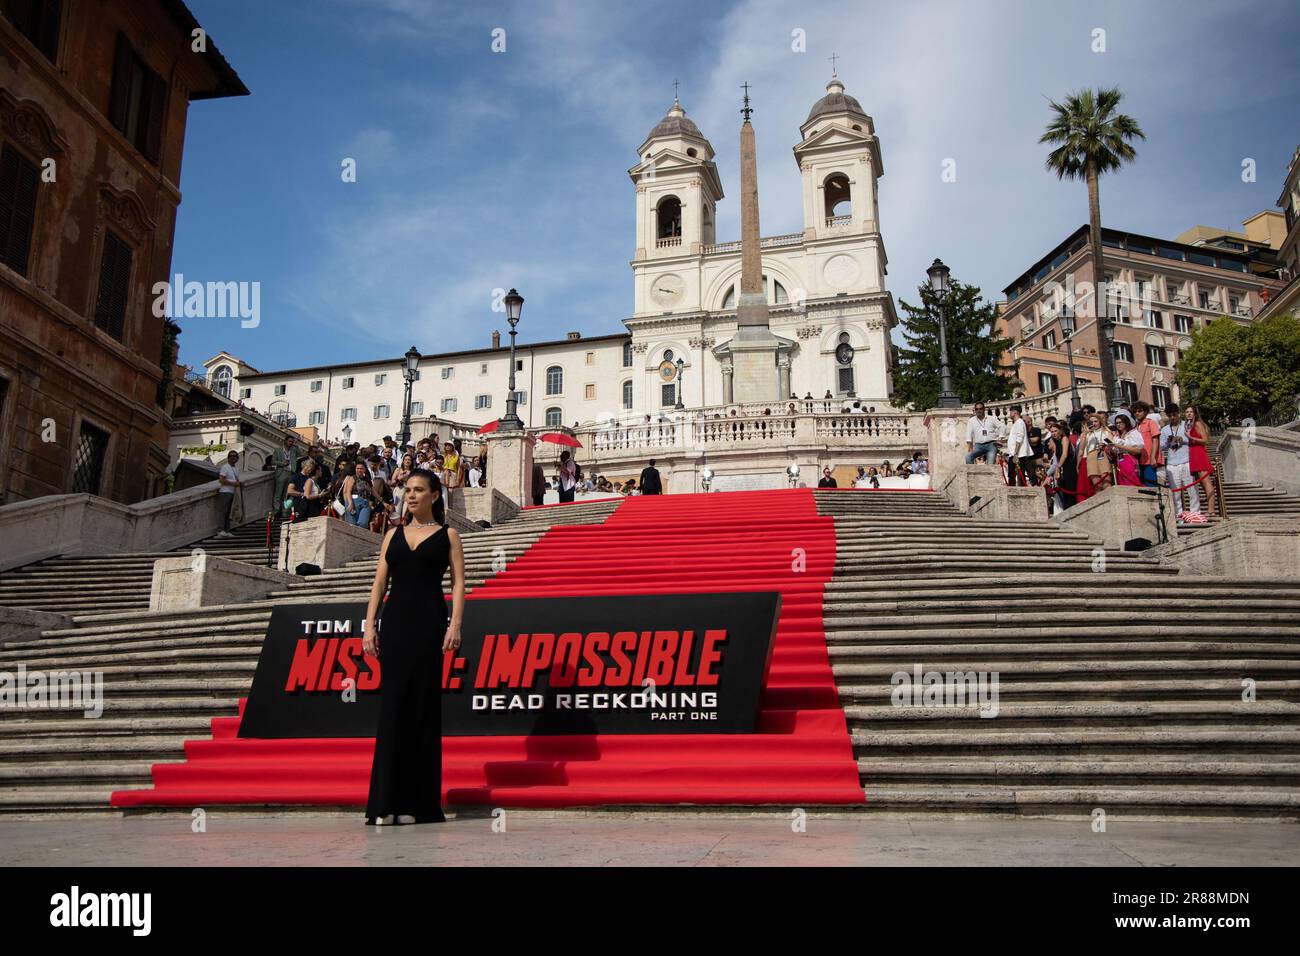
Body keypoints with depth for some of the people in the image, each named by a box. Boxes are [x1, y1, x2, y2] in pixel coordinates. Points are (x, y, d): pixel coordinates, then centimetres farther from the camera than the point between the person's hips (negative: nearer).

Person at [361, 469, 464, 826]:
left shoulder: (447, 535, 9)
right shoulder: (394, 535, 17)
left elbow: (458, 583, 1)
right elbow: (379, 582, 13)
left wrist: (455, 625, -11)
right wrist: (369, 625, 2)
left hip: (430, 621, -3)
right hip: (395, 621, 3)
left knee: (424, 706, -2)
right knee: (392, 705, -1)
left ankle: (419, 802, 5)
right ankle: (386, 801, 4)